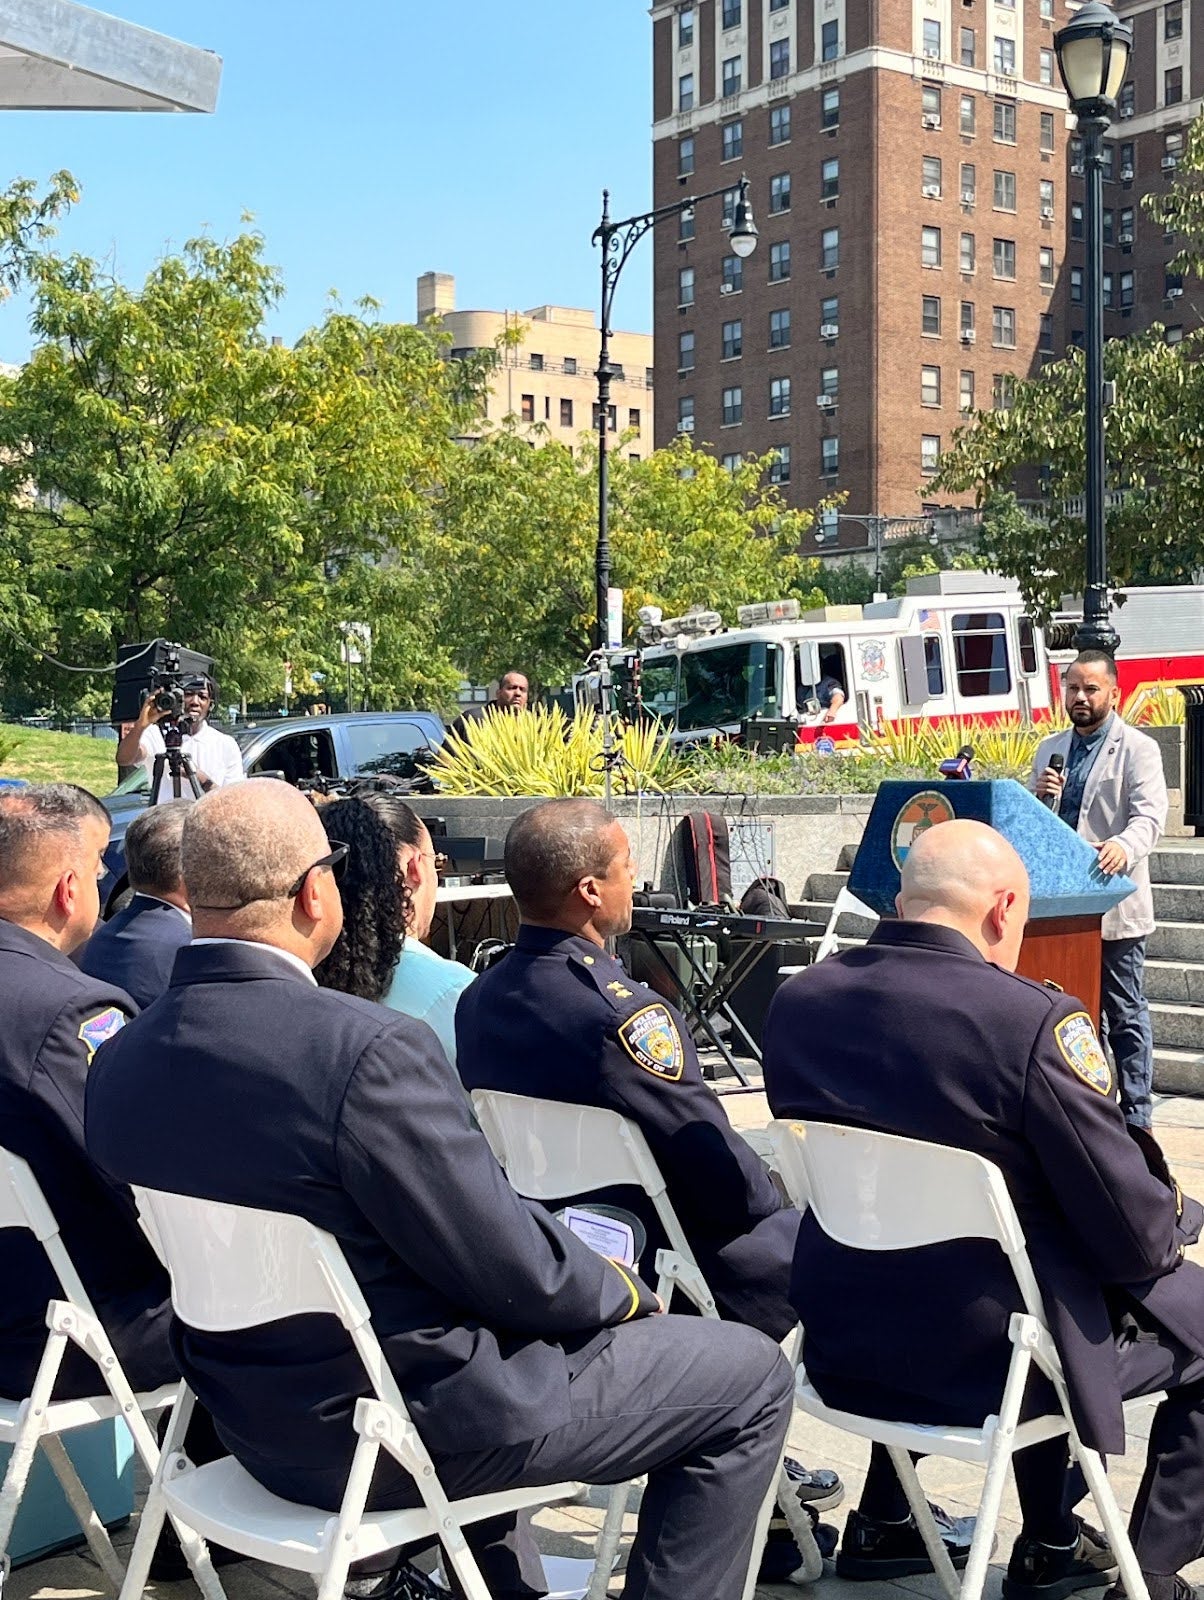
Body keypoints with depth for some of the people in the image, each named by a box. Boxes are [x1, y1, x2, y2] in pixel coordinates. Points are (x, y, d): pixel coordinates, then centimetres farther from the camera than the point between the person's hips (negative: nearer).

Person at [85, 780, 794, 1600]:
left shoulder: (120, 1064, -5)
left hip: (259, 1427, 8)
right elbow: (516, 1271, -22)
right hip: (411, 1432, -8)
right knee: (751, 1376, 5)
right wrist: (623, 1289, 1)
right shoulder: (371, 1049, -28)